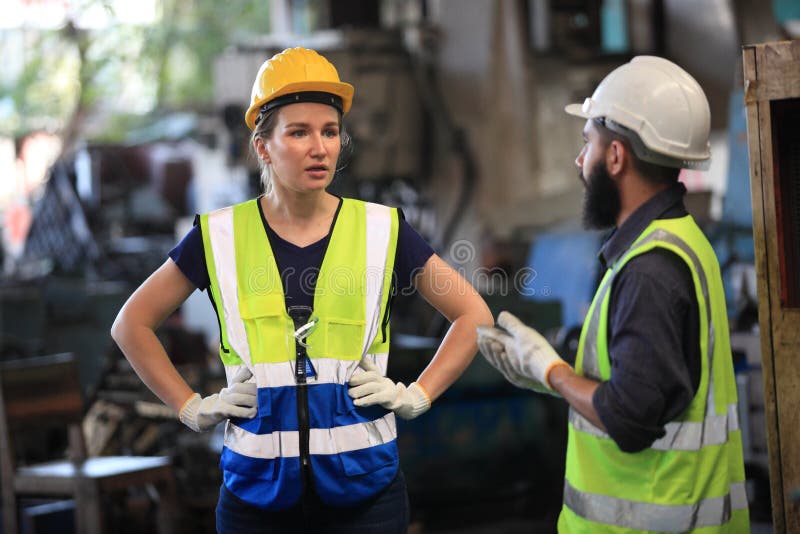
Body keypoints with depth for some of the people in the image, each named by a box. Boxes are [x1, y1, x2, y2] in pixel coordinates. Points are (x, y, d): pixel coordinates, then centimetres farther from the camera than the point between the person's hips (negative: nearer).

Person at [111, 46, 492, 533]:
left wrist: (416, 397, -1)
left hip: (364, 488, 0)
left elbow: (474, 315, 7)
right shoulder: (221, 237, 0)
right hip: (256, 488, 0)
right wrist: (193, 408, 2)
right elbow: (132, 324, 10)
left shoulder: (380, 230, 0)